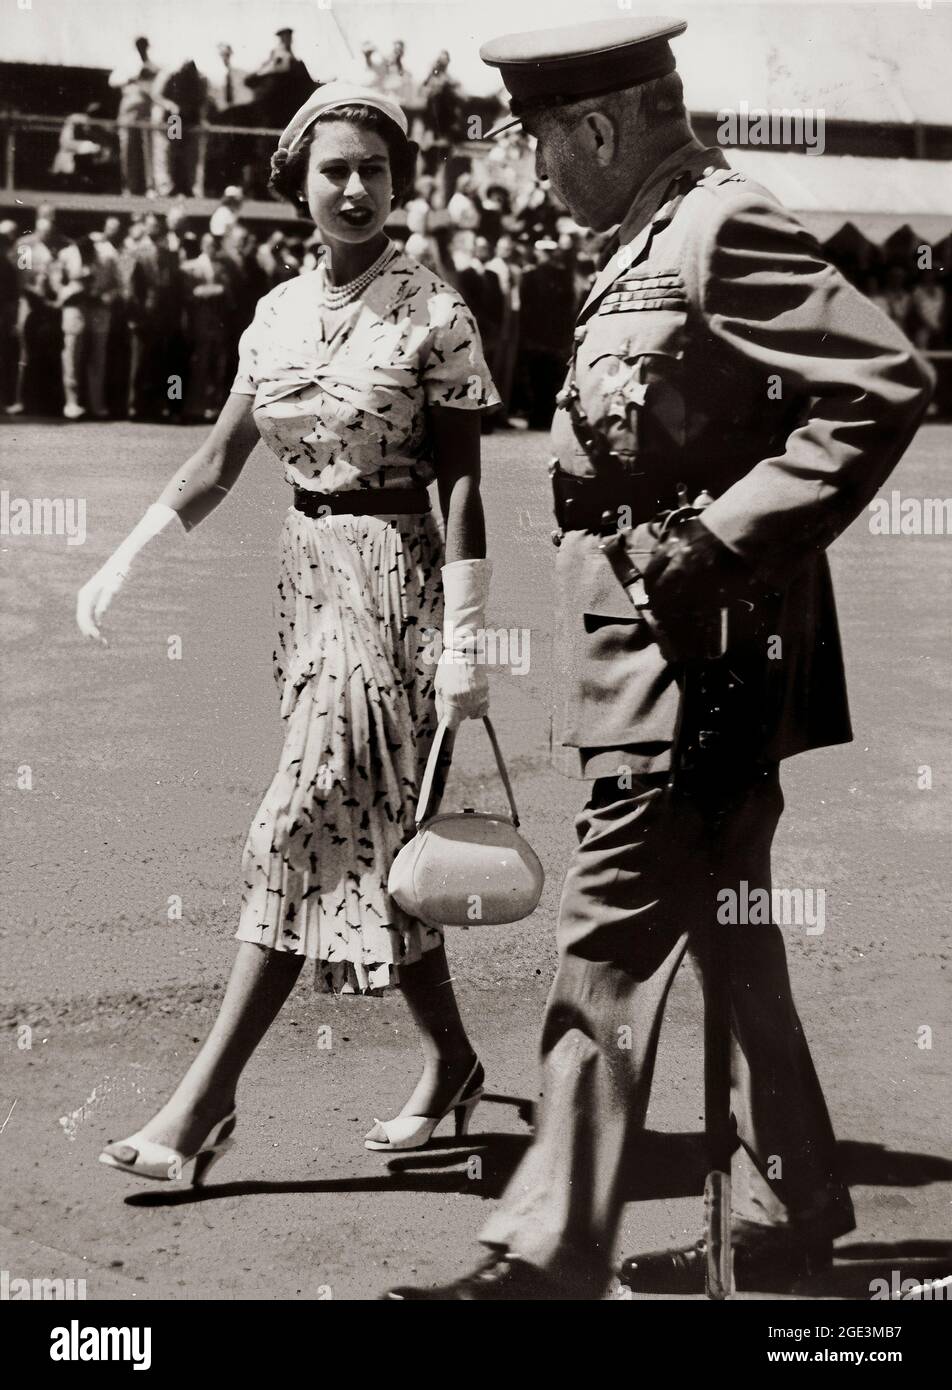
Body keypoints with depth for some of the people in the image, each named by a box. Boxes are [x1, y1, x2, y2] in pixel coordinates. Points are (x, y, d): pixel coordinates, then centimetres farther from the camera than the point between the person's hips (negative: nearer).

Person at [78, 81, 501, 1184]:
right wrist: (125, 558, 4)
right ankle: (450, 1061, 26)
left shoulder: (432, 314, -8)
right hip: (306, 576, 7)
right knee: (365, 837, 11)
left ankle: (207, 1094, -8)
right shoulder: (279, 313, 9)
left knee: (313, 830, -9)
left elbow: (463, 486, -10)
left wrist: (464, 642, -16)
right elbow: (221, 458, 13)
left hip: (390, 580, -7)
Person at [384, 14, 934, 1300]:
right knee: (731, 940, 16)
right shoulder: (656, 241, 14)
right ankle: (788, 1216, 28)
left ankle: (552, 1254, 1)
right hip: (663, 648, 10)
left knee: (611, 951, -6)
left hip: (690, 652, -10)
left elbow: (888, 384, -24)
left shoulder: (724, 230, -16)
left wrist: (726, 542, -24)